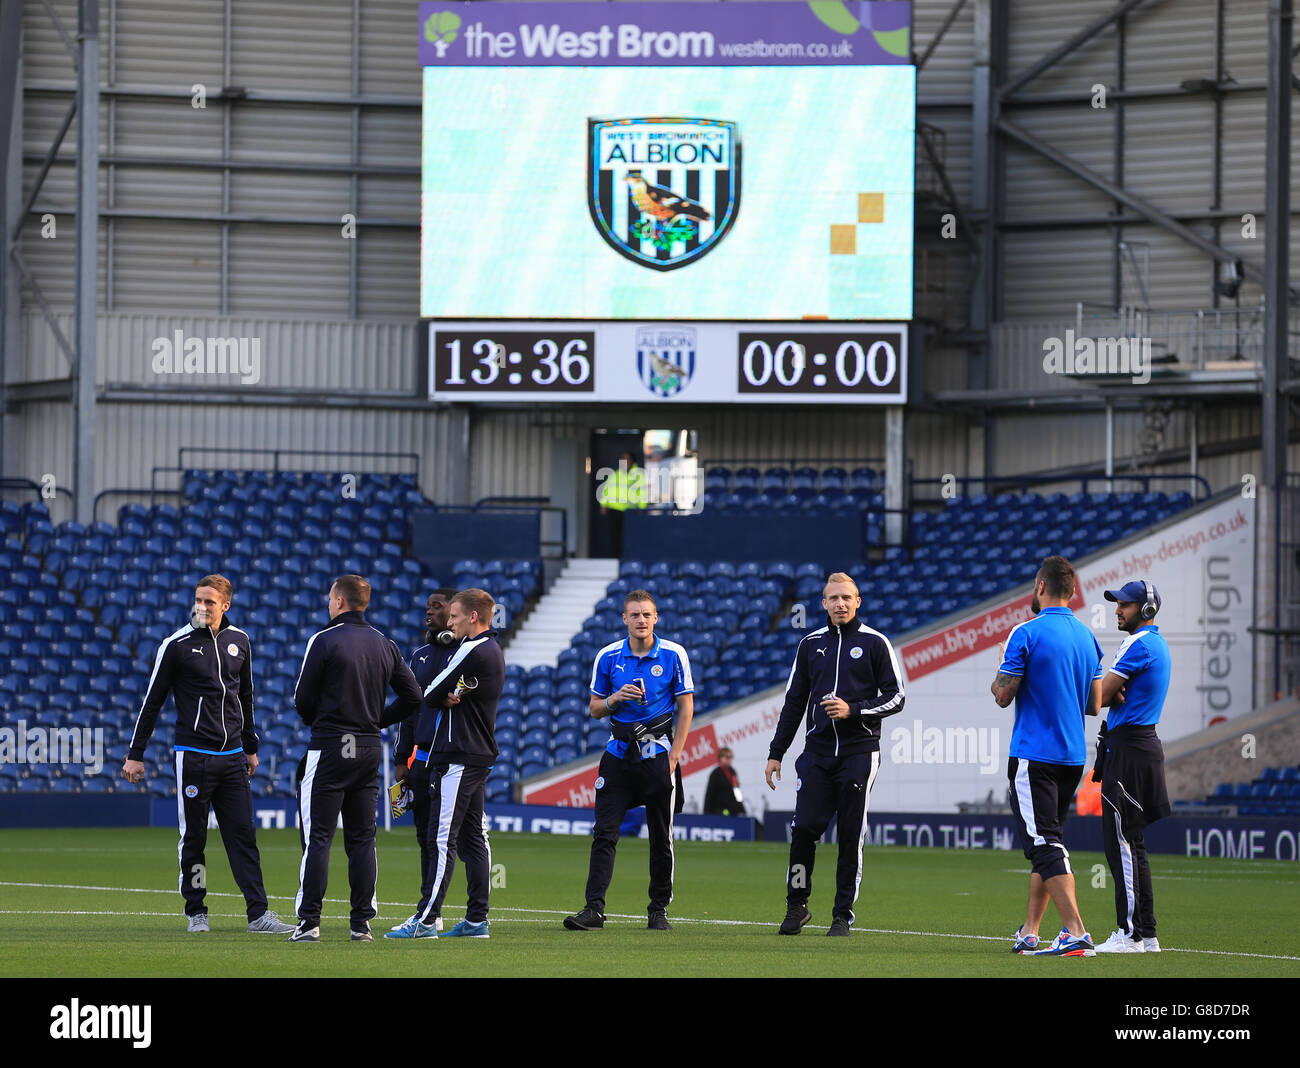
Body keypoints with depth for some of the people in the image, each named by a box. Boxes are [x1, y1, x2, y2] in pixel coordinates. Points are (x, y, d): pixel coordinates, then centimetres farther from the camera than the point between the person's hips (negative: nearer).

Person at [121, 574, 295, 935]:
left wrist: (251, 747, 24)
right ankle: (196, 912, 11)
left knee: (243, 835, -1)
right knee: (194, 837, 1)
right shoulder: (177, 645, -4)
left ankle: (259, 914, -4)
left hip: (232, 756, 4)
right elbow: (153, 701, 0)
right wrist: (135, 754, -1)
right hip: (193, 756, -4)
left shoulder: (239, 641, 9)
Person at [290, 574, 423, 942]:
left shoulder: (324, 641, -9)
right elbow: (412, 695, 8)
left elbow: (303, 699, -7)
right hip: (369, 749, 5)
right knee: (362, 839, 8)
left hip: (328, 748, -5)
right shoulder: (386, 646, 8)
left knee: (318, 837, -4)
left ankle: (309, 921, -7)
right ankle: (362, 923, 6)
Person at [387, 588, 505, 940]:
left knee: (443, 839, -11)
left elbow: (429, 696, -12)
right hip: (481, 755, 10)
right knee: (474, 837, 11)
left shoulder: (472, 651, -15)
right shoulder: (493, 650, 16)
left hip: (457, 759, -10)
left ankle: (425, 921, -14)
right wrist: (449, 697, -8)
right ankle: (477, 920, 11)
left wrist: (444, 698, 8)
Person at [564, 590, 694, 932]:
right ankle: (594, 909, -11)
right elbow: (595, 708, 11)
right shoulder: (608, 657, 4)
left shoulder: (673, 655, -1)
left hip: (657, 752, -1)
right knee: (604, 833, -7)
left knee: (661, 836, 4)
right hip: (619, 751, 1)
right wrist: (616, 698, -10)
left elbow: (686, 707, 2)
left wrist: (675, 753, -6)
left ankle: (659, 910, 13)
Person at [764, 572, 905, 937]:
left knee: (850, 836, -1)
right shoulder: (811, 644, 13)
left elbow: (895, 697, 1)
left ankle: (843, 915, 6)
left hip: (858, 752, -2)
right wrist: (776, 753, 12)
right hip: (817, 752, 2)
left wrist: (853, 711, -13)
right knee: (804, 828, -8)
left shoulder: (874, 643, 3)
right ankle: (796, 906, 7)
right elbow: (794, 701, 17)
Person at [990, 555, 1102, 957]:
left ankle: (1076, 933, -21)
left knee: (1045, 844, -10)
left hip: (1033, 755, -7)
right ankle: (1029, 934, 20)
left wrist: (1002, 667, 10)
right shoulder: (1087, 637, 9)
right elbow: (1095, 705, 12)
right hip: (1073, 756, 7)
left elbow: (1003, 695, -9)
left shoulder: (1026, 634, -12)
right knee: (1047, 843, 16)